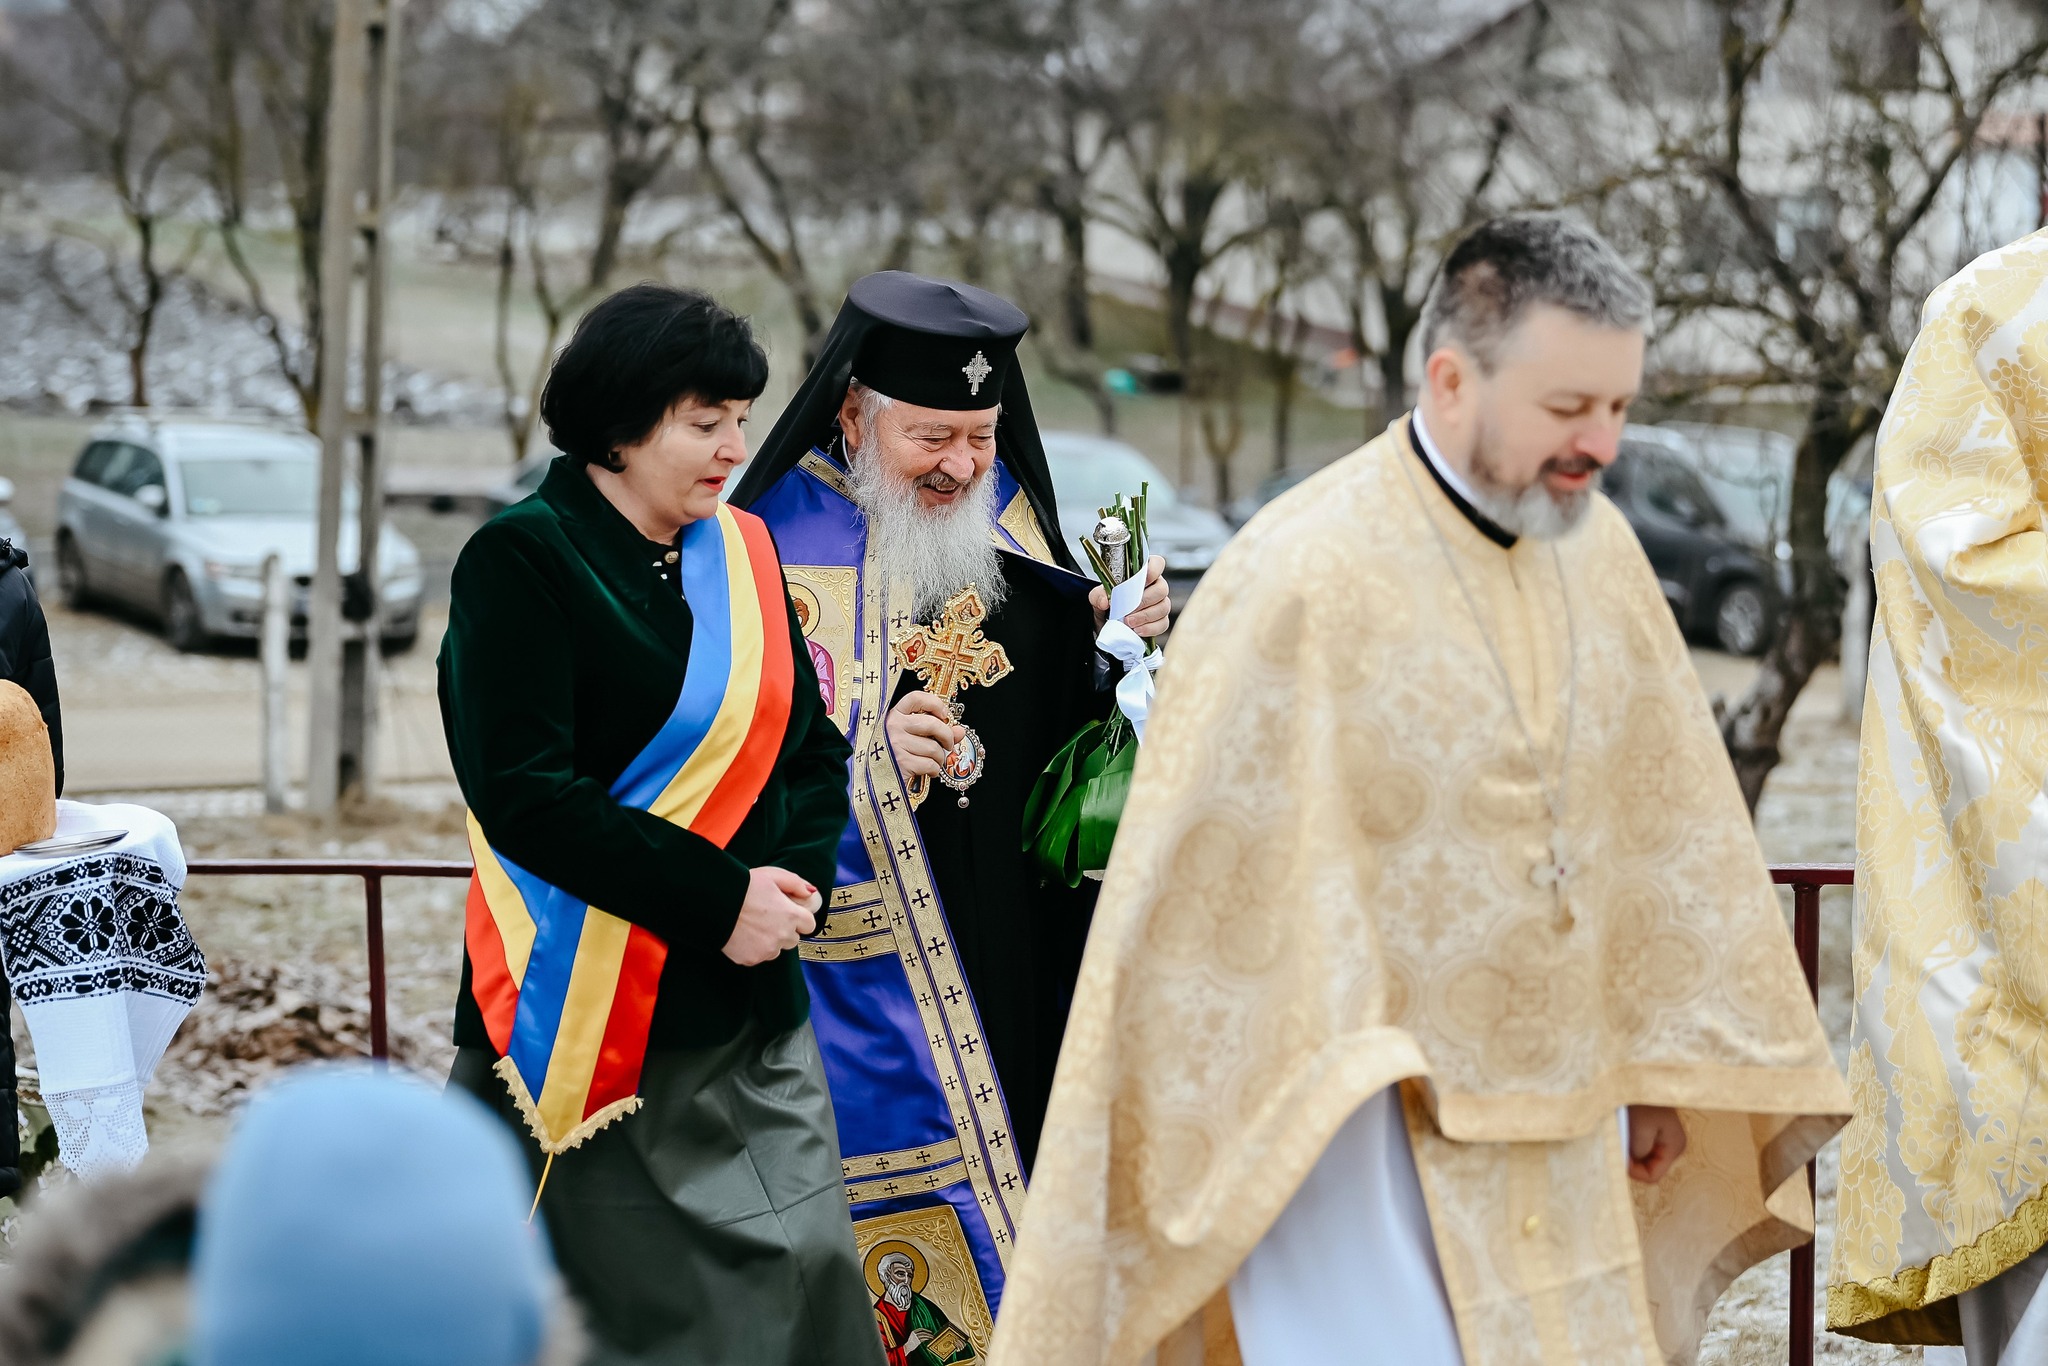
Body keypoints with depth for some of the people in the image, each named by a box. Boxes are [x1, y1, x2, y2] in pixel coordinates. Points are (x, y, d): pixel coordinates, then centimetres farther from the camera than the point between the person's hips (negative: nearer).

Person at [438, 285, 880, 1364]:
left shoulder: (743, 553, 11)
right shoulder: (522, 560, -8)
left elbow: (813, 752, 12)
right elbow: (525, 792, -16)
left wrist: (794, 885, -9)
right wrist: (717, 901, -19)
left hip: (754, 1007, 6)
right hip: (595, 1024, -6)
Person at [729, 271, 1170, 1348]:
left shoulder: (1012, 535, 8)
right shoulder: (780, 553, -10)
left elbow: (1077, 744, 14)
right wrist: (872, 761, -26)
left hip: (1016, 971, 5)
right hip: (863, 978, -5)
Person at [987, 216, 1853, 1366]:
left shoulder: (1600, 550, 2)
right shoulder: (1302, 575, -18)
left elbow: (1665, 819, 11)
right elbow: (1206, 866, -14)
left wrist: (1663, 1062, 14)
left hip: (1558, 1106, 6)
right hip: (1361, 1127, -6)